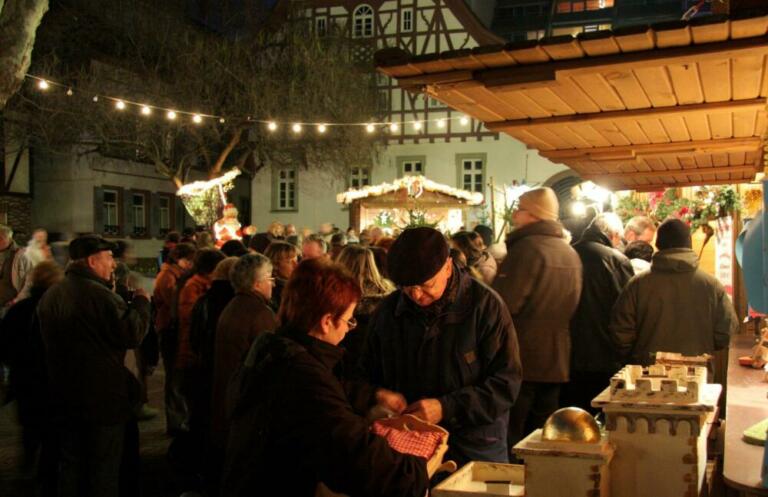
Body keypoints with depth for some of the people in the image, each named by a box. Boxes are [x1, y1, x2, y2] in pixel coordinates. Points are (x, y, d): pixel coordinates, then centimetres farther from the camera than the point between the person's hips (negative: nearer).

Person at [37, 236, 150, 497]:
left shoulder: (50, 295, 5)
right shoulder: (100, 294, -21)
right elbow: (132, 335, -23)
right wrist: (141, 302, -9)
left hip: (66, 395, 8)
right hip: (103, 396, -7)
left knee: (70, 463, 19)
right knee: (104, 466, 5)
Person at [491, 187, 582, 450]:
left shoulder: (528, 247, -16)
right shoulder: (571, 253, 10)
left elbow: (503, 303, -23)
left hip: (521, 360, -8)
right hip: (556, 362, 8)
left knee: (509, 442, 2)